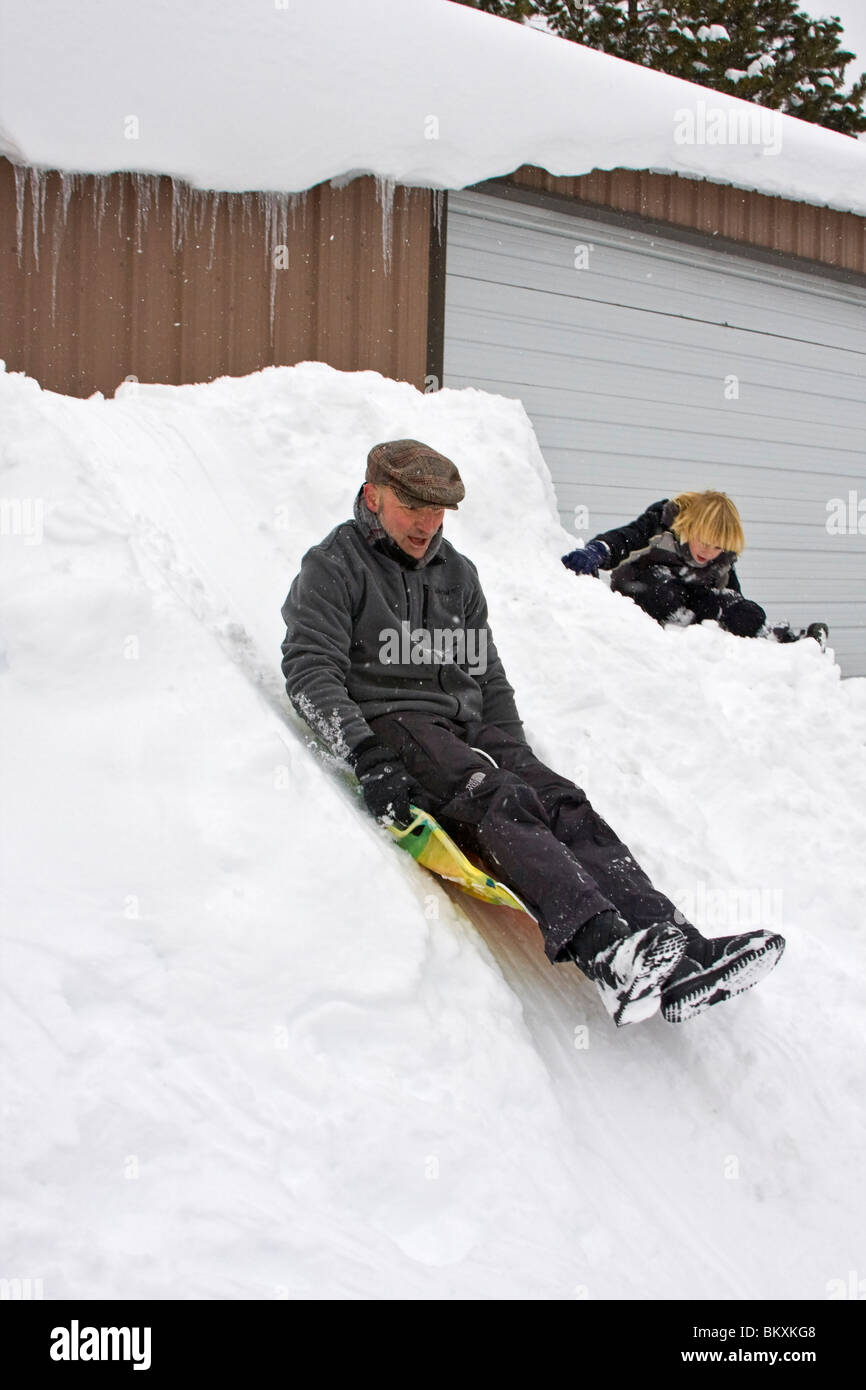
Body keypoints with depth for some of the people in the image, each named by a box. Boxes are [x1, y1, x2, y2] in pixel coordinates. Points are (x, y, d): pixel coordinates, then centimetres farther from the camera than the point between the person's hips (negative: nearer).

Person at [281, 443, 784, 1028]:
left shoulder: (458, 573, 23)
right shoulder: (334, 568, 4)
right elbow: (312, 672, -8)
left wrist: (513, 754, 7)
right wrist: (368, 757, -23)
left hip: (466, 729, 6)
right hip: (388, 726, -6)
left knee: (564, 802, -22)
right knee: (499, 804, -33)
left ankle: (675, 947, -39)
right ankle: (605, 951, -53)